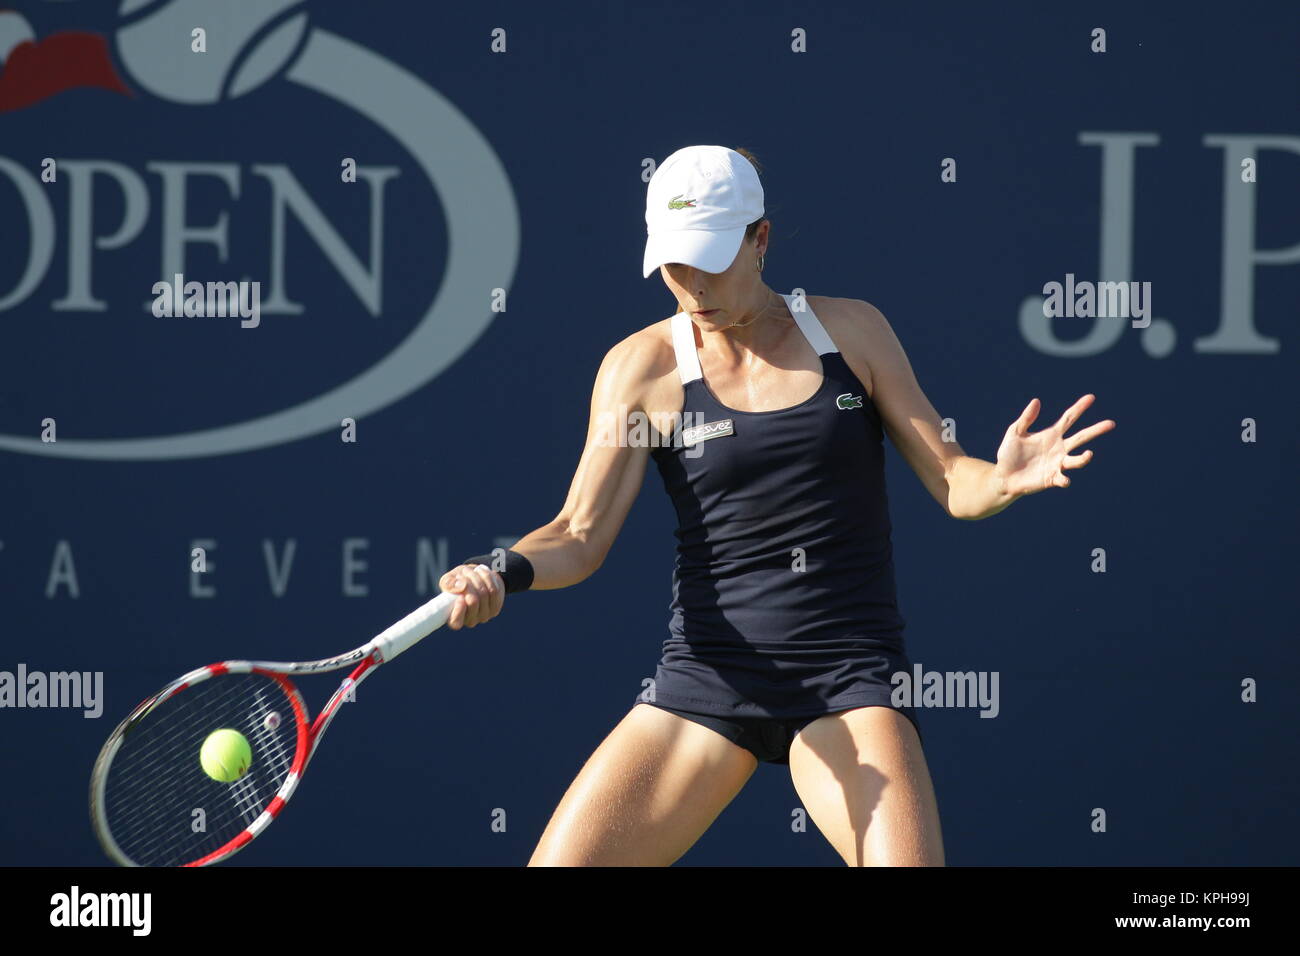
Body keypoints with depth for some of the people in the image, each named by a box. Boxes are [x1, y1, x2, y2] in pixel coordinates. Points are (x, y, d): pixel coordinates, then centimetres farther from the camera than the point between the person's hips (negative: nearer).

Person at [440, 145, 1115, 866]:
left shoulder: (853, 332, 6)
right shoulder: (642, 367, 3)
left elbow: (954, 484, 6)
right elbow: (580, 536, -1)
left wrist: (1005, 479, -18)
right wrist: (503, 573, -22)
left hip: (850, 680, -1)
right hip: (706, 674, 1)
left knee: (907, 860, -25)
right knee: (563, 864, -9)